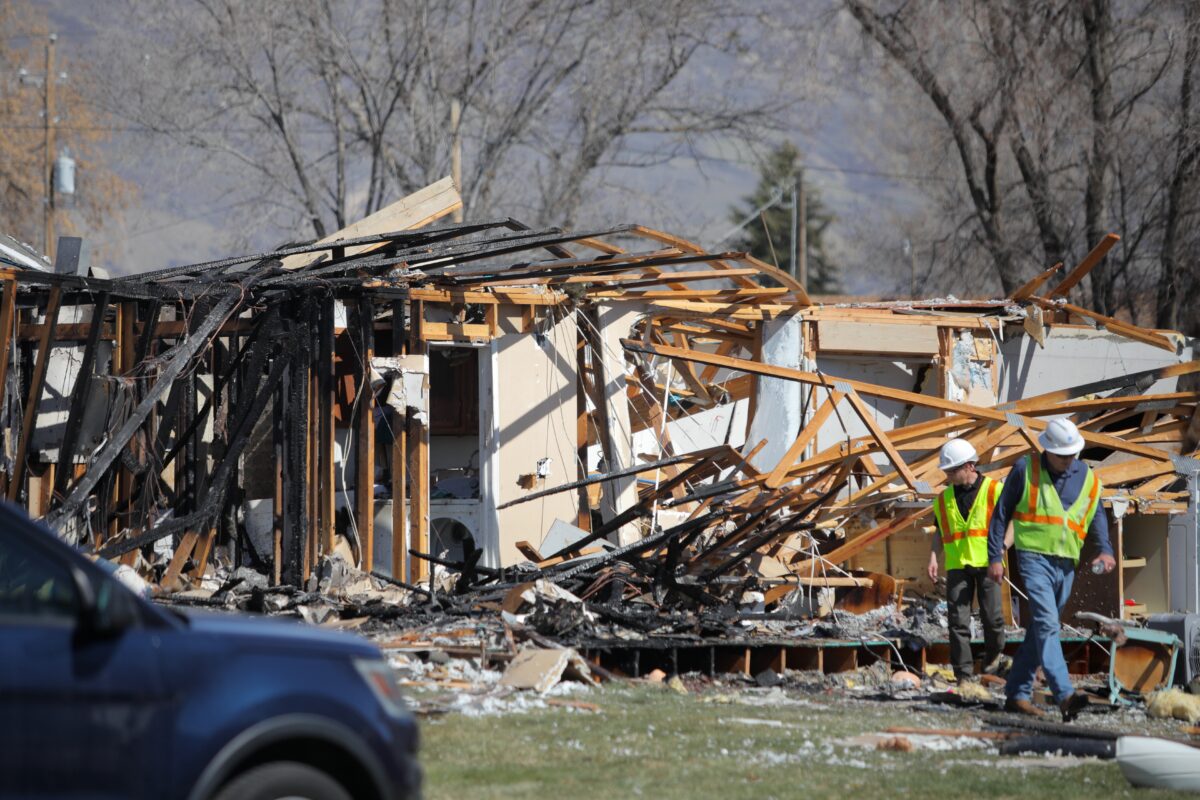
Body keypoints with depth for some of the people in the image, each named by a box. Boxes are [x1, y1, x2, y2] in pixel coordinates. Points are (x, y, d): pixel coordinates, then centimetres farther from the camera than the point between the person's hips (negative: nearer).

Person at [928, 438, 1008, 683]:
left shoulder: (994, 490, 0)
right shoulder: (944, 498, 12)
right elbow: (939, 532, 18)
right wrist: (933, 558, 4)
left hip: (987, 564, -3)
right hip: (957, 565, 3)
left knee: (992, 615, -5)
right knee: (958, 619, -4)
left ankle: (993, 659, 20)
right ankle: (964, 673, -3)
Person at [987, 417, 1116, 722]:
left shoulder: (1087, 478, 8)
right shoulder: (1025, 470, -2)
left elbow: (1096, 516, 18)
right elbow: (1001, 514, 4)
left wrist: (1105, 550, 0)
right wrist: (995, 557, 0)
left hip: (1065, 565, 5)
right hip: (1034, 557, -5)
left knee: (1040, 629, 10)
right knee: (1047, 624, -19)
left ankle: (1017, 694, 18)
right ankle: (1065, 696, -30)